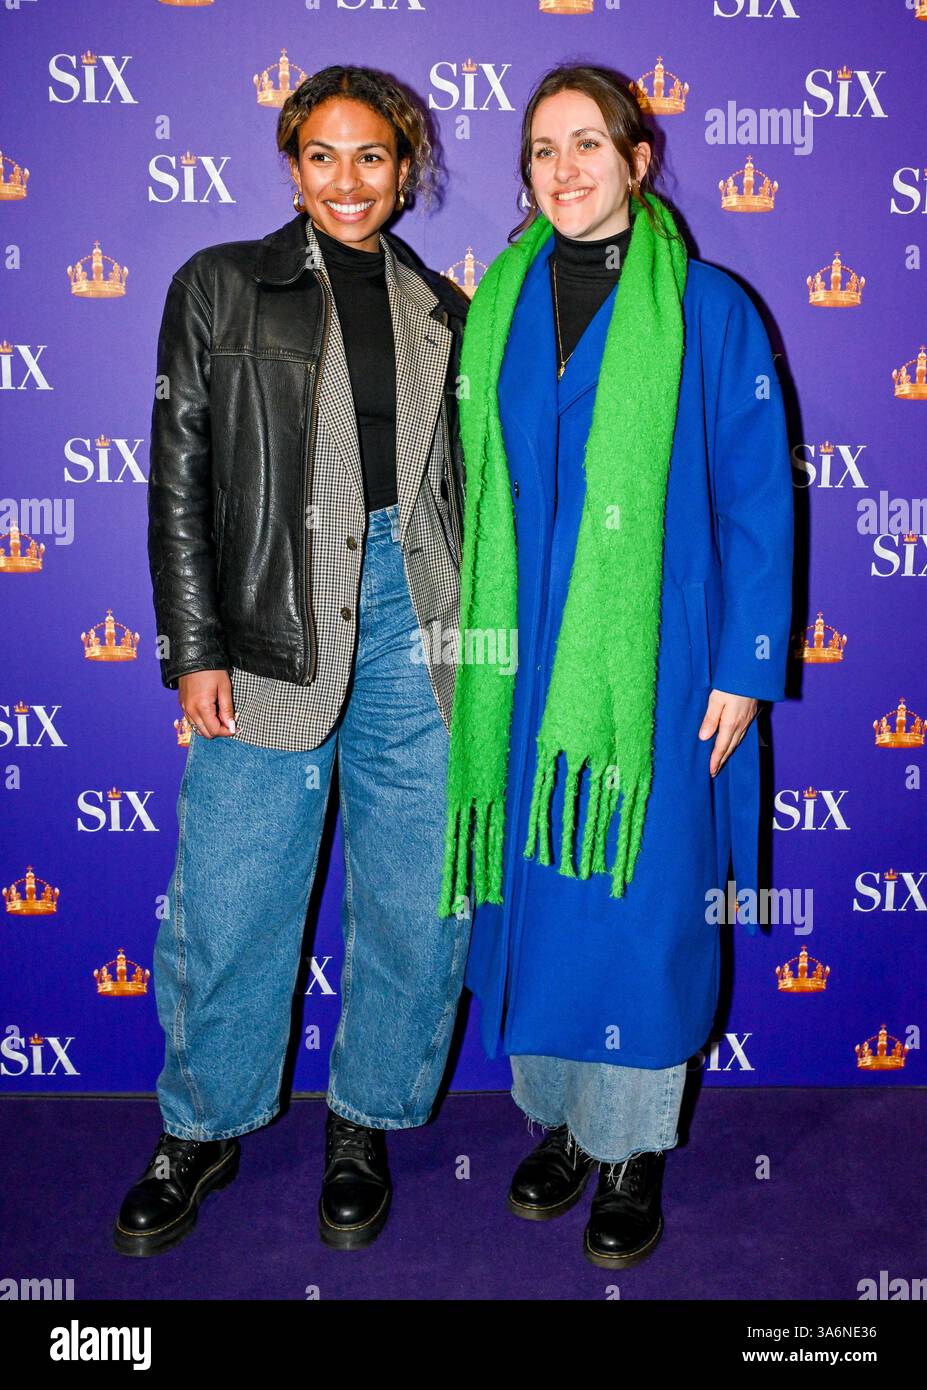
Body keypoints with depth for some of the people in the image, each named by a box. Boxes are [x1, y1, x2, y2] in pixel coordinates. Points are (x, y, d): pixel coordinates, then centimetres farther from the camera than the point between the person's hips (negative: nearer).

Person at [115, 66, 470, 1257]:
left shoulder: (441, 310, 15)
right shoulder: (221, 287, 7)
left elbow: (467, 480, 16)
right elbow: (180, 478, 2)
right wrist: (195, 648, -5)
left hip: (416, 618, 3)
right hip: (274, 622, -2)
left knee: (414, 890, 7)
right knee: (229, 897, 2)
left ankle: (366, 1123, 28)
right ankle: (202, 1128, 26)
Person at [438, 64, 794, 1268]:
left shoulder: (711, 310, -3)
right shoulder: (499, 309, 8)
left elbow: (758, 501, -4)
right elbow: (476, 493, 10)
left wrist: (743, 670, -8)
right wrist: (475, 650, 8)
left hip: (659, 665, -3)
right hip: (526, 670, 4)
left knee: (640, 902, 2)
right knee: (537, 893, 10)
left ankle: (633, 1147, 23)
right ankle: (563, 1118, 31)